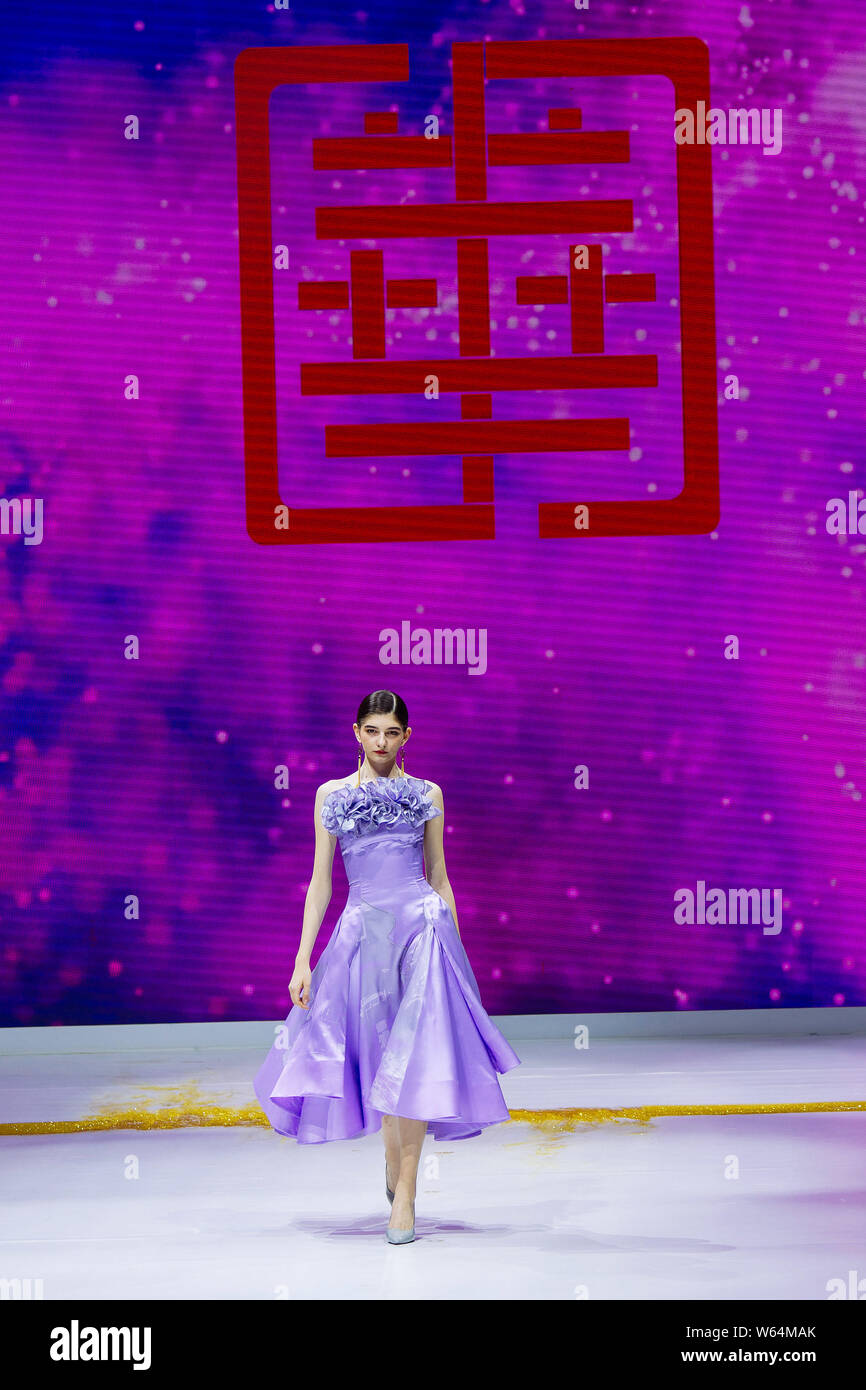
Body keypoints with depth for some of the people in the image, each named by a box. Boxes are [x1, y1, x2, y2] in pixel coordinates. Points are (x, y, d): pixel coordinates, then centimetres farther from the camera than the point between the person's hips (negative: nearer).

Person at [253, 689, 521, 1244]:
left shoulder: (427, 795, 9)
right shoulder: (332, 795, 10)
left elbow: (439, 877, 13)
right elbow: (320, 882, 8)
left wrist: (457, 949, 10)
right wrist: (303, 960, 2)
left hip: (421, 927, -1)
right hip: (362, 932, 1)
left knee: (412, 1053, -9)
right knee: (378, 1053, 9)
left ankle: (405, 1189, -2)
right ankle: (394, 1156, 36)